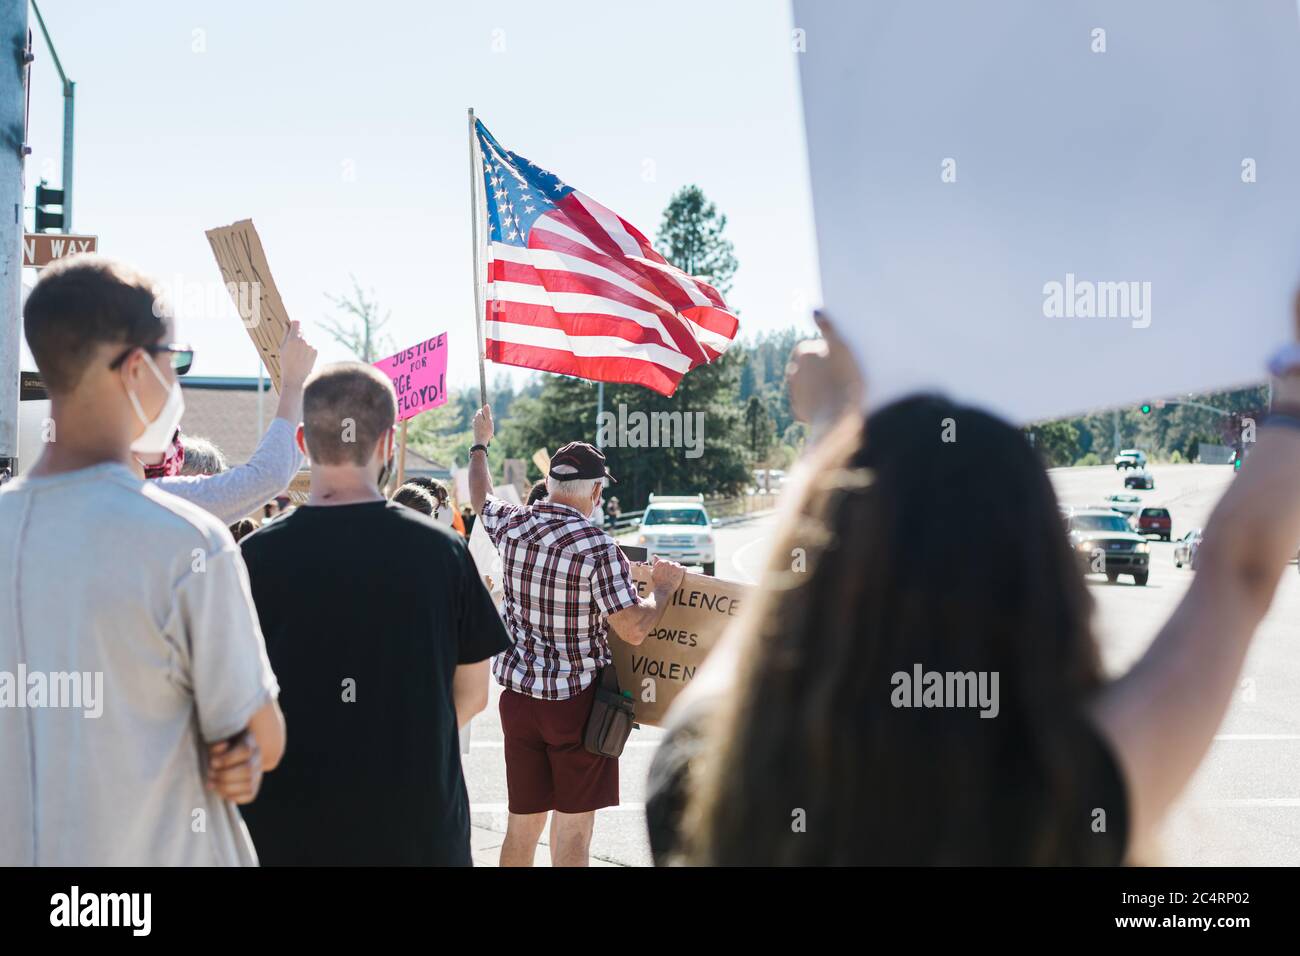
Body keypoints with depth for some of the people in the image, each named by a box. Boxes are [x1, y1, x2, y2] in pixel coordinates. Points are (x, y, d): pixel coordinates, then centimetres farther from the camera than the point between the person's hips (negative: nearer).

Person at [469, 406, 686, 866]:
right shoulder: (596, 547, -17)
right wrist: (664, 586, -1)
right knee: (572, 827, 4)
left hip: (519, 695, 5)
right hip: (577, 699, -5)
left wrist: (480, 444, 40)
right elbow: (634, 628, -19)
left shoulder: (510, 525, 0)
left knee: (521, 824, 14)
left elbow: (480, 497, 23)